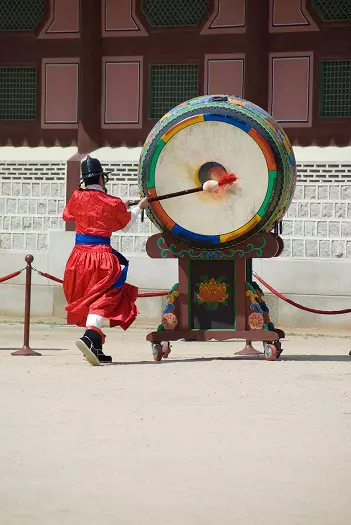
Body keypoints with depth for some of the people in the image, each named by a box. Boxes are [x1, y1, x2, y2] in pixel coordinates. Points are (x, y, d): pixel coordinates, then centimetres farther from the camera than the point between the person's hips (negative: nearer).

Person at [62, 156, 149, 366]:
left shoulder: (77, 197, 3)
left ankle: (96, 349, 18)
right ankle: (90, 336, -35)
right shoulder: (113, 203, -3)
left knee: (87, 301, 15)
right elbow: (125, 222, 17)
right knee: (103, 299, -8)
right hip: (101, 254, -4)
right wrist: (139, 207, 37)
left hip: (79, 254, 4)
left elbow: (67, 215, 23)